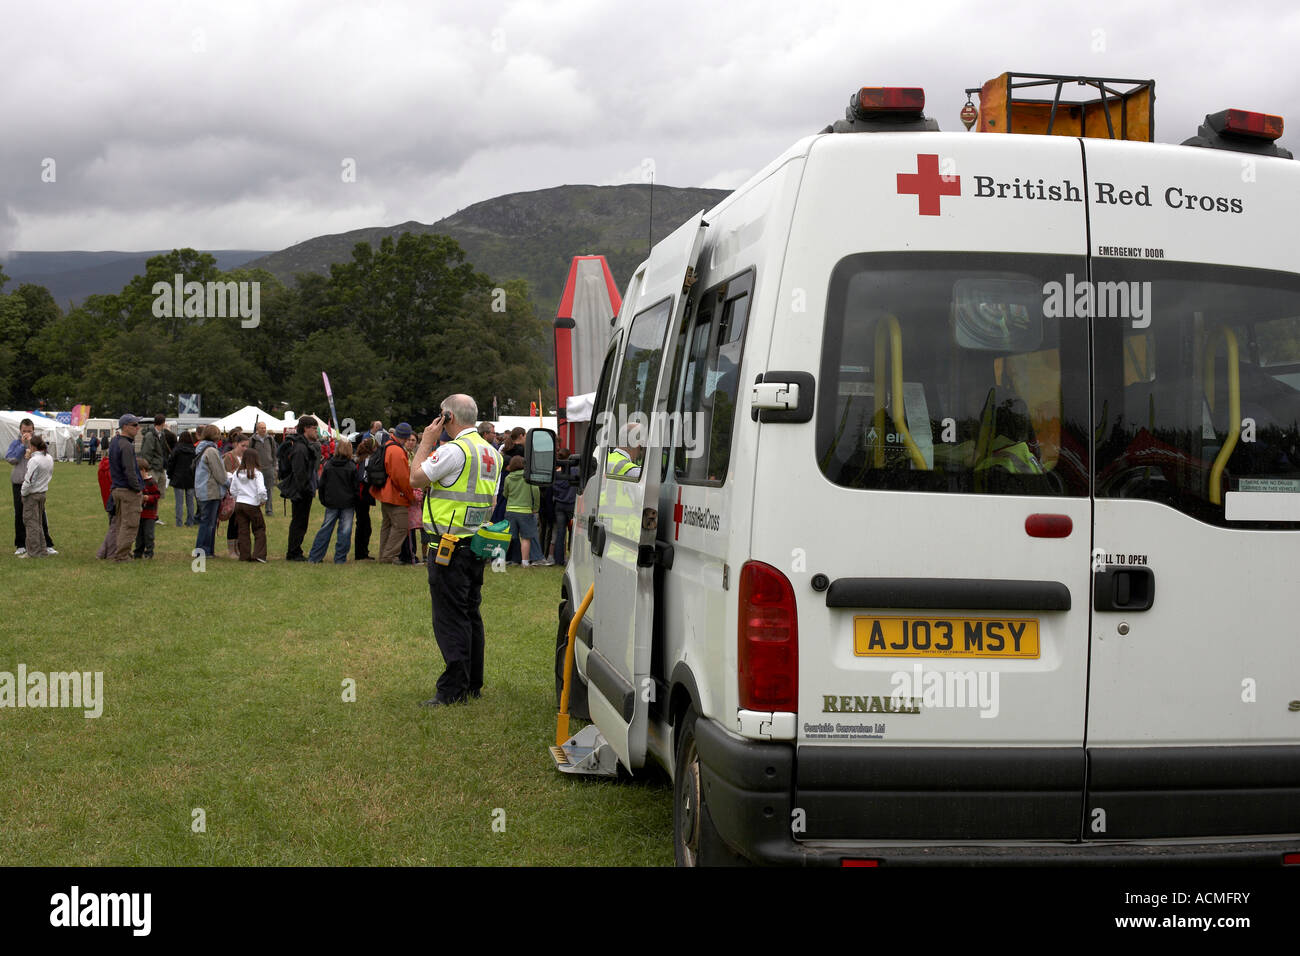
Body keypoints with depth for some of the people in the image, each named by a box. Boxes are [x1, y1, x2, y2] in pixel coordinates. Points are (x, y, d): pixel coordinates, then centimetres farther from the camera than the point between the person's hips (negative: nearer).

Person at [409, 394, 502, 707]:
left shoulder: (455, 450, -16)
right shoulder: (491, 452, 13)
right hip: (477, 546, 9)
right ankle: (473, 684, 21)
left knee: (450, 617, -6)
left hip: (450, 548, -9)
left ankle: (452, 689, -5)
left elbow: (416, 478, -11)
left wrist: (426, 441, -1)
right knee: (471, 614, 15)